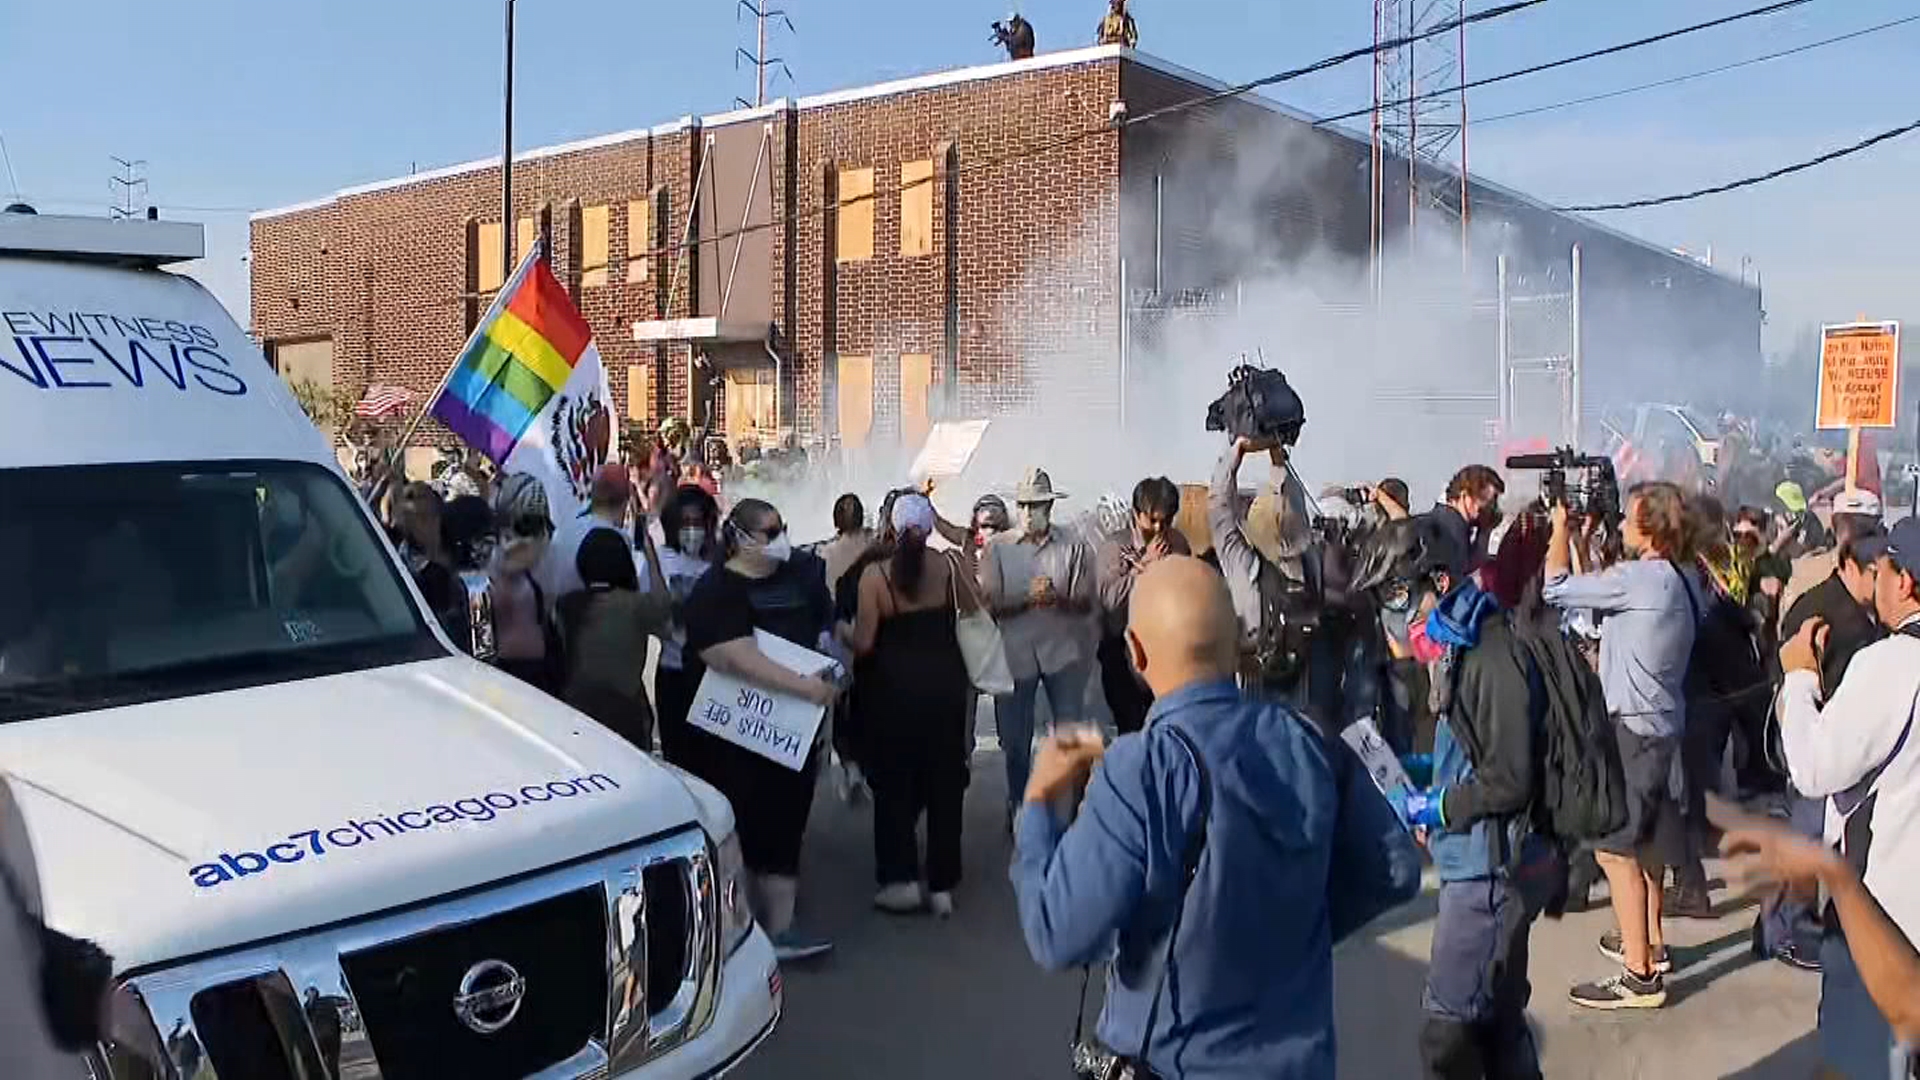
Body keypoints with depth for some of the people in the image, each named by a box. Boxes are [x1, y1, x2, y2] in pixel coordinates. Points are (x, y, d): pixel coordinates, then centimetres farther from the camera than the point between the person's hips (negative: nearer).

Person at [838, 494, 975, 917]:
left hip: (894, 688, -2)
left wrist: (842, 630, 9)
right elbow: (970, 608, 13)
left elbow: (863, 644, -12)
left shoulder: (875, 574, -12)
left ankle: (902, 879, 11)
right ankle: (942, 885, 16)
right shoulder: (948, 567, -6)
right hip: (945, 683, 2)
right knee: (945, 784, 10)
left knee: (895, 783, 12)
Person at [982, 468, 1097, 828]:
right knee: (1015, 737, 9)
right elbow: (990, 603, -4)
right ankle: (1017, 805, 27)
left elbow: (1086, 603, 0)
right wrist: (1028, 597, -18)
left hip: (1063, 650, -1)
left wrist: (1058, 597, -19)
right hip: (1015, 652, 1)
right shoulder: (997, 549, 3)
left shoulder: (1073, 547, 2)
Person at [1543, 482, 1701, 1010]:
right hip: (1659, 726, 10)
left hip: (1633, 729, -10)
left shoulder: (1641, 578, -21)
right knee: (1642, 840, 22)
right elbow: (1596, 590, 16)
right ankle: (1650, 943, 36)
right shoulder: (1676, 580, 8)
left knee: (1616, 848, -6)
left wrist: (1561, 523, -5)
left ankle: (1640, 975, -4)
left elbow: (1556, 588, -17)